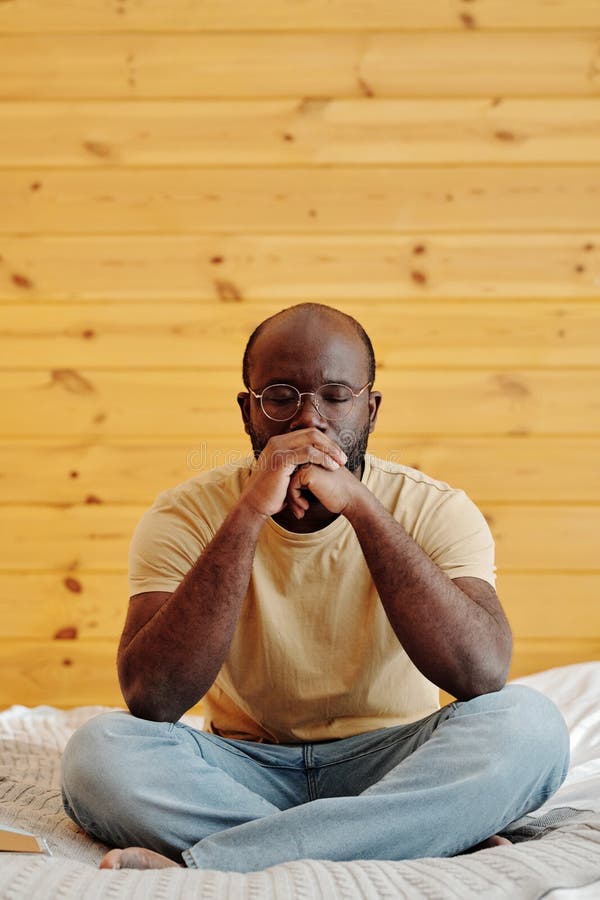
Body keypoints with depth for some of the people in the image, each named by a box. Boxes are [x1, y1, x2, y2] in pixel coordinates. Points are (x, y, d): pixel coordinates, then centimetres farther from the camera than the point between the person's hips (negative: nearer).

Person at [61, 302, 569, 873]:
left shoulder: (435, 511, -8)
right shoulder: (185, 516, -8)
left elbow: (482, 674, -25)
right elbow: (150, 701, -23)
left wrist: (359, 504, -28)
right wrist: (250, 513, -28)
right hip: (246, 771, 0)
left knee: (530, 726, -29)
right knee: (98, 751, -28)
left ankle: (196, 863, -31)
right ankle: (436, 841, -26)